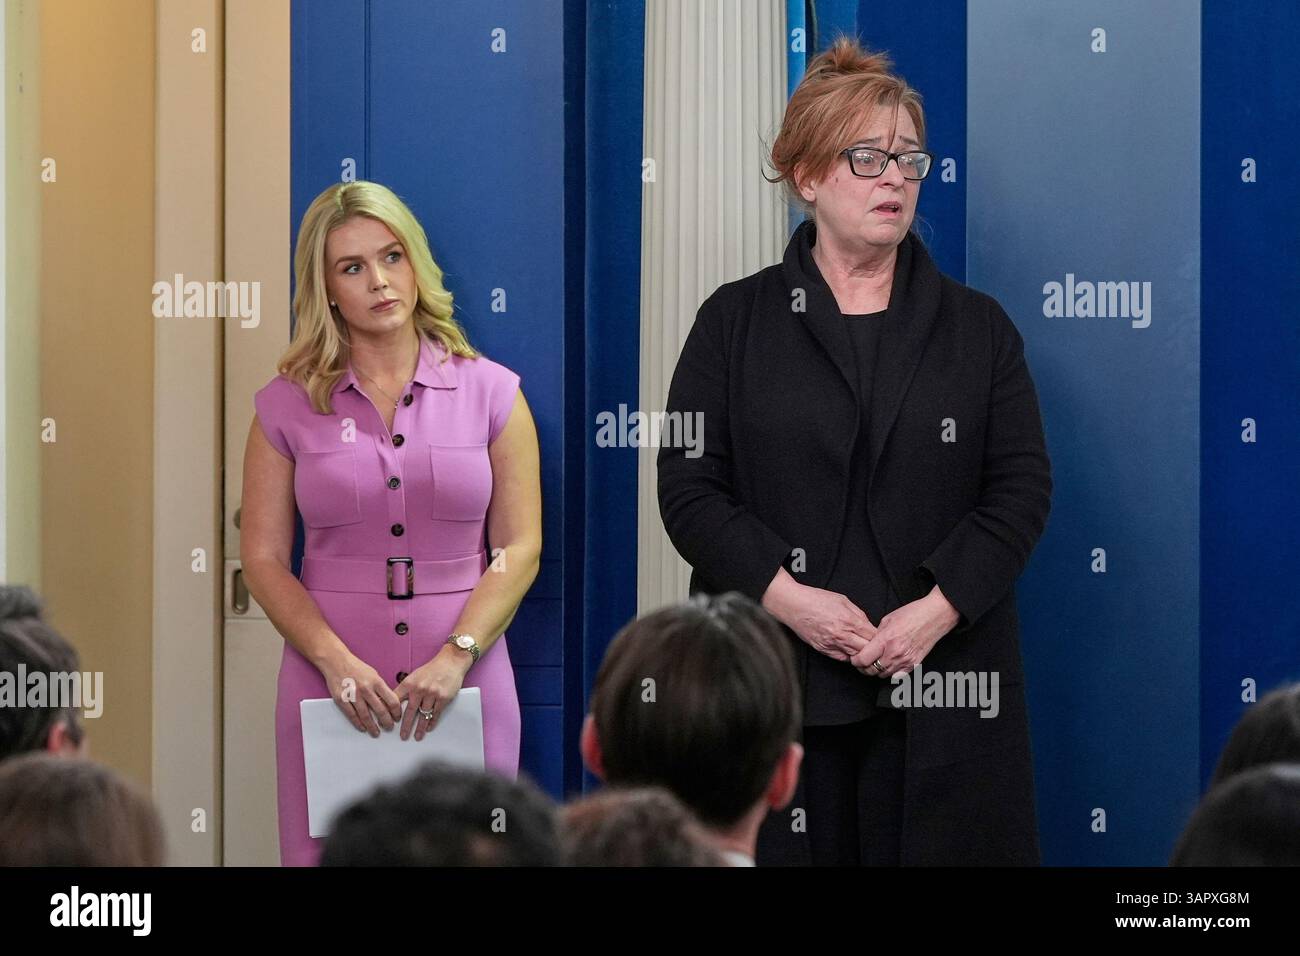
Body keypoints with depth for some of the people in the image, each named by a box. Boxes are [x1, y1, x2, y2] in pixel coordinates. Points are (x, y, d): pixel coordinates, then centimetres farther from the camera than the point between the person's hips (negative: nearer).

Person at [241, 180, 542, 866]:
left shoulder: (491, 392, 5)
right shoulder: (287, 406, 5)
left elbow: (519, 549, 1)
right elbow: (263, 558, 3)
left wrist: (454, 657, -12)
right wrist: (337, 661, -11)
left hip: (464, 684, 0)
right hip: (331, 684, 0)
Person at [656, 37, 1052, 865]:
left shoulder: (977, 326, 11)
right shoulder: (736, 322, 7)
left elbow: (1022, 487, 3)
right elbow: (689, 487, 0)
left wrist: (937, 610, -11)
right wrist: (788, 597, -14)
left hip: (940, 683, 1)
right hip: (775, 678, -1)